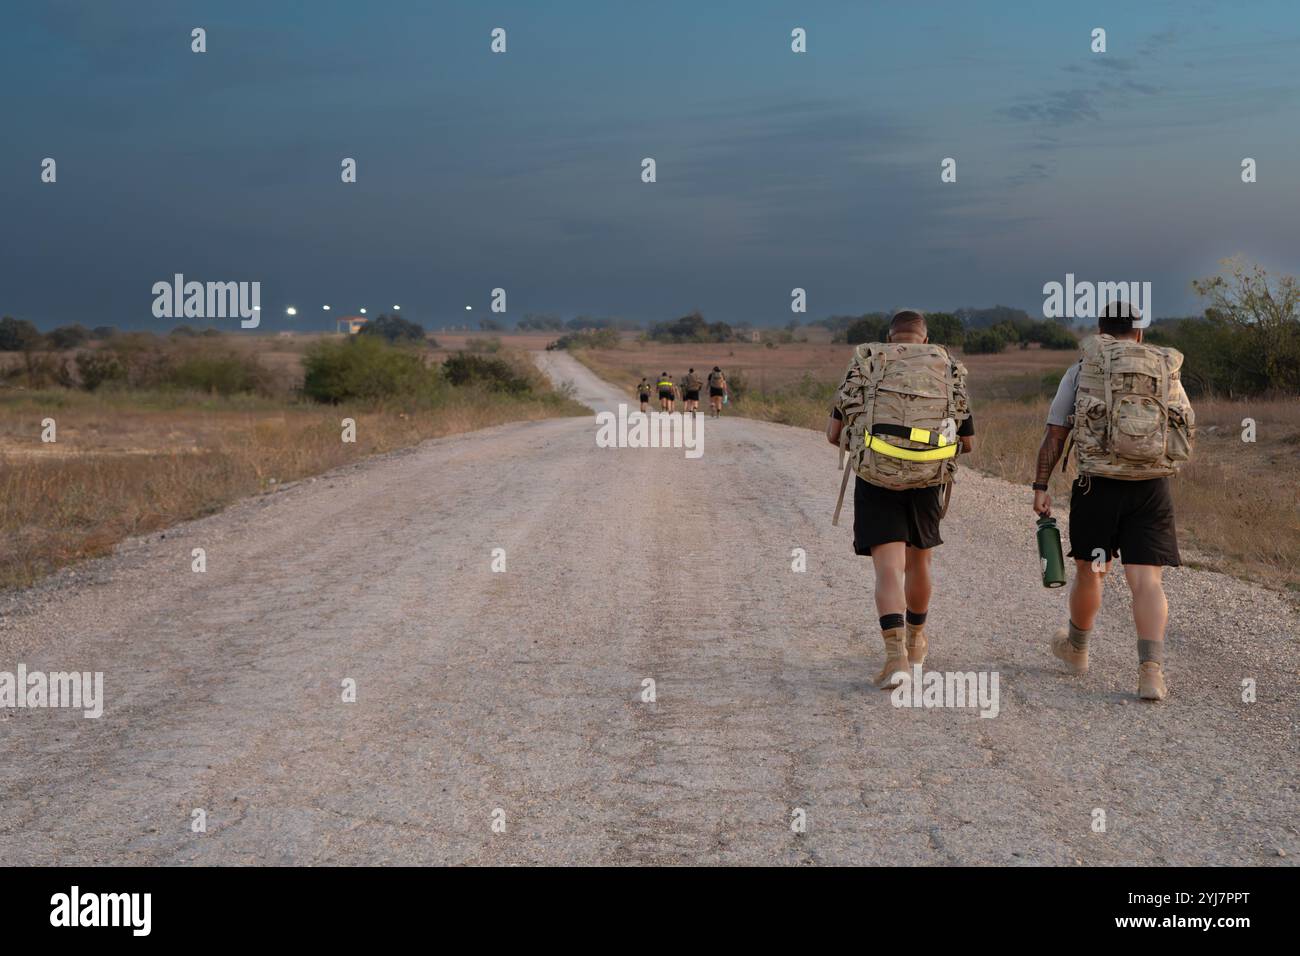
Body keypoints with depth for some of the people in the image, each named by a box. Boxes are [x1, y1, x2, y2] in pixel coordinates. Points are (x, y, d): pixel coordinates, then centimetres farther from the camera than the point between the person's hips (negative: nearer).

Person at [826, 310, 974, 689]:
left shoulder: (865, 365, 6)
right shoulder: (949, 370, 10)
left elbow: (834, 433, 5)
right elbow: (968, 441, 15)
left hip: (875, 479, -2)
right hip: (927, 482, 2)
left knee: (888, 569, -4)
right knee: (917, 562, 21)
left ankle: (896, 655, -22)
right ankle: (915, 640, 41)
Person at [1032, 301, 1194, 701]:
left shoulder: (1081, 371, 3)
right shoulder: (1167, 372, 10)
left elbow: (1054, 435, 0)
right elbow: (1185, 434, 18)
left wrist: (1040, 487, 2)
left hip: (1097, 487, -1)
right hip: (1152, 489, 1)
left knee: (1090, 572, 17)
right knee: (1146, 581, -2)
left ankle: (1076, 649, 38)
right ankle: (1151, 670, -18)